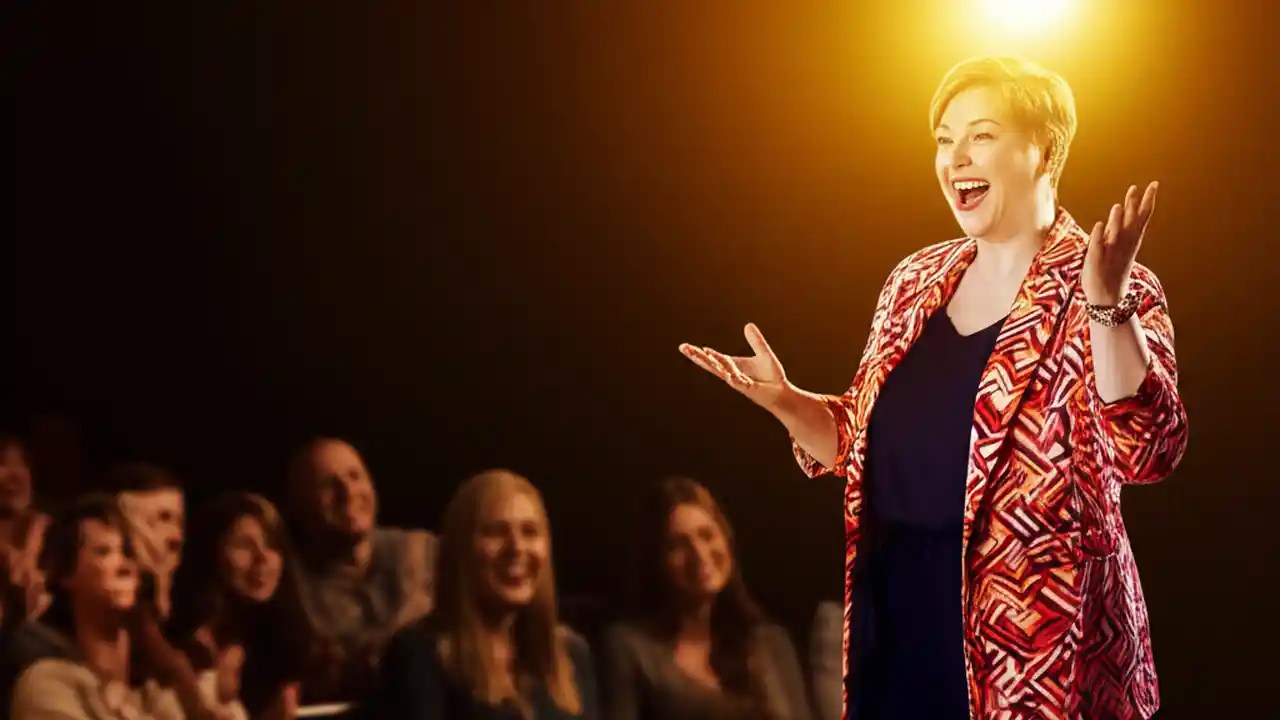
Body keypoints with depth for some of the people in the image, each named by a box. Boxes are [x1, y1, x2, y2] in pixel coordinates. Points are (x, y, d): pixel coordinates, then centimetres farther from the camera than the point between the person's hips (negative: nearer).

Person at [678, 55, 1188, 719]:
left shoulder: (1113, 293, -8)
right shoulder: (917, 281, 11)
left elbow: (1146, 452, -22)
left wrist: (1105, 303, -31)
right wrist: (782, 401, 2)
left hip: (1029, 632, -6)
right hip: (897, 612, 6)